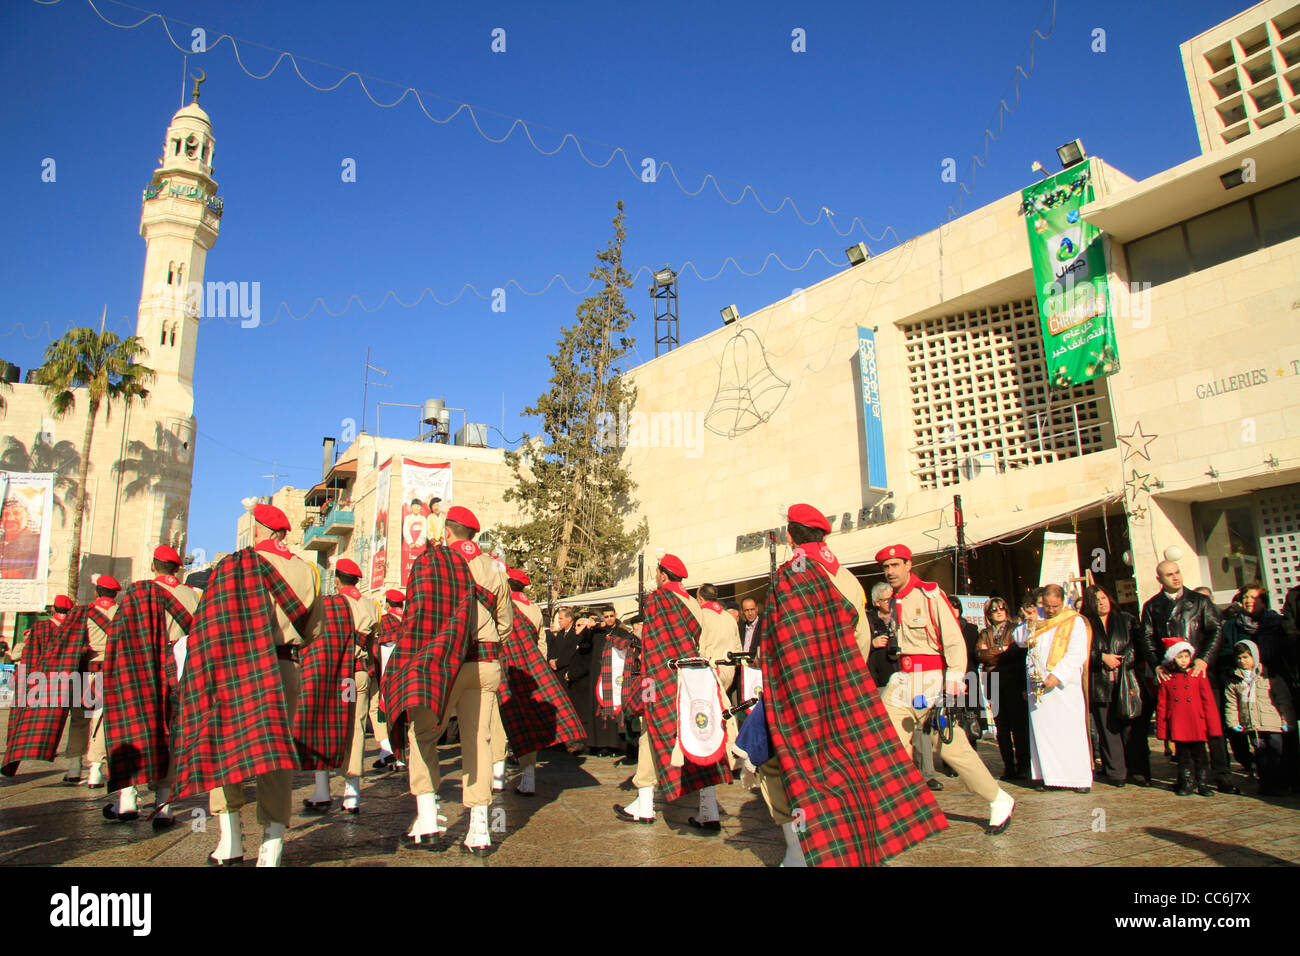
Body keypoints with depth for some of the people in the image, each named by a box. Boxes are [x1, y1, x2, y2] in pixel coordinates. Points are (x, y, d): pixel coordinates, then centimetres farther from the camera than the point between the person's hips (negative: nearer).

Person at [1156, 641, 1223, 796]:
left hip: (1197, 725, -1)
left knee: (1199, 755, 5)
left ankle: (1203, 785, 18)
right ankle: (1186, 785, 20)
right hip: (1177, 726, 1)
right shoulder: (1167, 678, 3)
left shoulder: (1198, 674, 1)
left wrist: (1212, 726, -5)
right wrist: (1162, 730, 4)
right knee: (1183, 756, 10)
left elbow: (1209, 701, 0)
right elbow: (1161, 705, 6)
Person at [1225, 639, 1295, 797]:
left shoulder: (1270, 676, 0)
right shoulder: (1234, 681, 8)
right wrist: (1233, 723, 1)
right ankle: (1266, 784, 14)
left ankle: (1280, 785, 9)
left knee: (1277, 754, 0)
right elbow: (1231, 704, 9)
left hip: (1273, 724, -3)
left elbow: (1284, 700, 2)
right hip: (1251, 726, 3)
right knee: (1261, 755, 7)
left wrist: (1287, 721, -3)